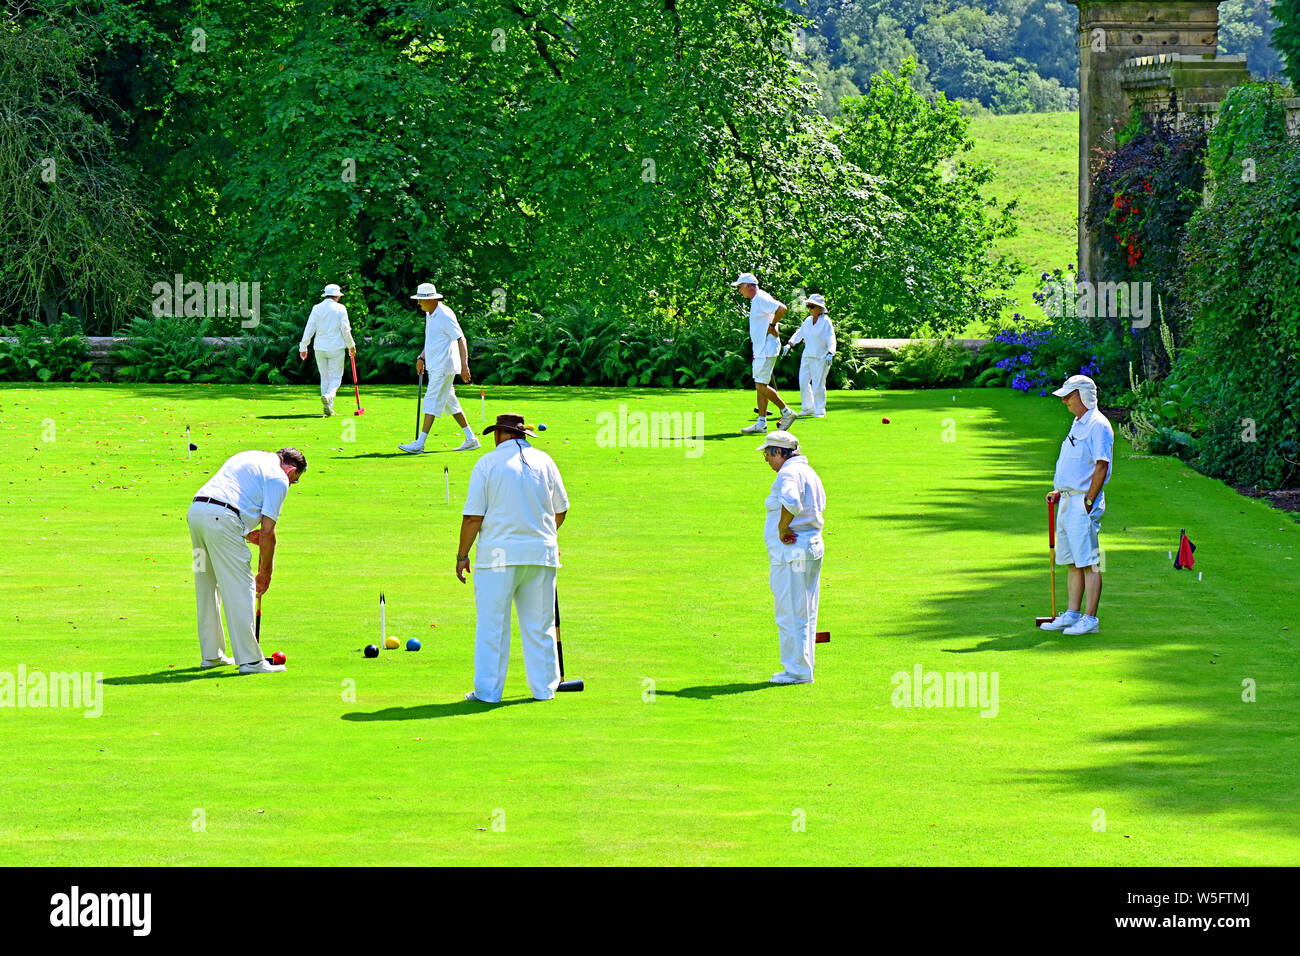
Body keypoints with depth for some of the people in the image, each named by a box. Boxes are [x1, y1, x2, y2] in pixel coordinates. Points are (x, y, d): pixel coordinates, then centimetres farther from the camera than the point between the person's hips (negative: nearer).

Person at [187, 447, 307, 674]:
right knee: (240, 590, -3)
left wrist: (245, 531, 22)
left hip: (195, 510, 9)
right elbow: (268, 532, -1)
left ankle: (211, 655, 25)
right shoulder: (279, 478, 3)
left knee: (207, 588, 18)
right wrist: (265, 572, 8)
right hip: (221, 519, -9)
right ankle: (250, 660, -3)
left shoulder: (248, 458, 28)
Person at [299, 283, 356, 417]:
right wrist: (351, 346, 7)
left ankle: (327, 408, 9)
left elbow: (309, 329, 2)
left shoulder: (317, 308, 5)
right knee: (336, 377, 3)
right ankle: (328, 396, -27)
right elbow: (346, 330, -6)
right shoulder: (340, 308, -4)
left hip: (320, 349, 3)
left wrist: (303, 348, 7)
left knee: (325, 377, 12)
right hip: (336, 348, -3)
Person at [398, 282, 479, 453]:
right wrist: (422, 357, 17)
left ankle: (420, 443, -13)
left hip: (444, 367, -10)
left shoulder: (445, 315, -16)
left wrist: (464, 365, -24)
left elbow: (461, 339, -18)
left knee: (432, 400, -11)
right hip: (434, 367, 10)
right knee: (449, 402, 12)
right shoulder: (429, 315, 13)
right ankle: (471, 439, 18)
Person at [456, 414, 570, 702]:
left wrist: (462, 555, 2)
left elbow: (473, 516, -7)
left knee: (492, 624, 1)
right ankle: (544, 687, 14)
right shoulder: (544, 461, 7)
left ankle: (487, 690, 2)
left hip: (499, 554, -3)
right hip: (541, 552, 3)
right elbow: (560, 510, 15)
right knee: (539, 625, 10)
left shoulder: (487, 463, -4)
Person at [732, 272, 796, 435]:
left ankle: (787, 412, -1)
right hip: (760, 350, 10)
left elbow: (782, 309, -29)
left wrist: (772, 326, -18)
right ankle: (761, 423, 10)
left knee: (761, 386, -11)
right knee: (760, 386, 9)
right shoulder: (755, 301, 16)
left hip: (767, 350, -10)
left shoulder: (761, 299, -16)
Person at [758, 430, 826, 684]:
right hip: (812, 546, 10)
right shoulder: (809, 472, 17)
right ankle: (803, 669, 20)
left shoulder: (788, 474, -15)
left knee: (790, 613, -5)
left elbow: (791, 502, -36)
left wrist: (783, 528, -22)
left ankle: (798, 671, -3)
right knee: (806, 614, 14)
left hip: (790, 551, -10)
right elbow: (820, 504, 32)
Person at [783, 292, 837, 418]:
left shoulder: (826, 322, -8)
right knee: (803, 382, 5)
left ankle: (820, 411, 4)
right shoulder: (808, 321, 12)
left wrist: (830, 353, -30)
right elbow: (799, 334, 16)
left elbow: (831, 339, -15)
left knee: (818, 385, -6)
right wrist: (789, 344, 1)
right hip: (807, 356, 7)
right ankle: (808, 408, 18)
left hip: (821, 358, -7)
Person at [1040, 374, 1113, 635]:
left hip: (1084, 502, -10)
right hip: (1068, 500, 10)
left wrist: (1088, 501, -19)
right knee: (1073, 562, 12)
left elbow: (1101, 467, -17)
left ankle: (1090, 619, -8)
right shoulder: (1078, 425, 18)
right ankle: (1072, 615, 17)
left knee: (1089, 563, -8)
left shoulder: (1098, 426, -12)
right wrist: (1060, 492, 16)